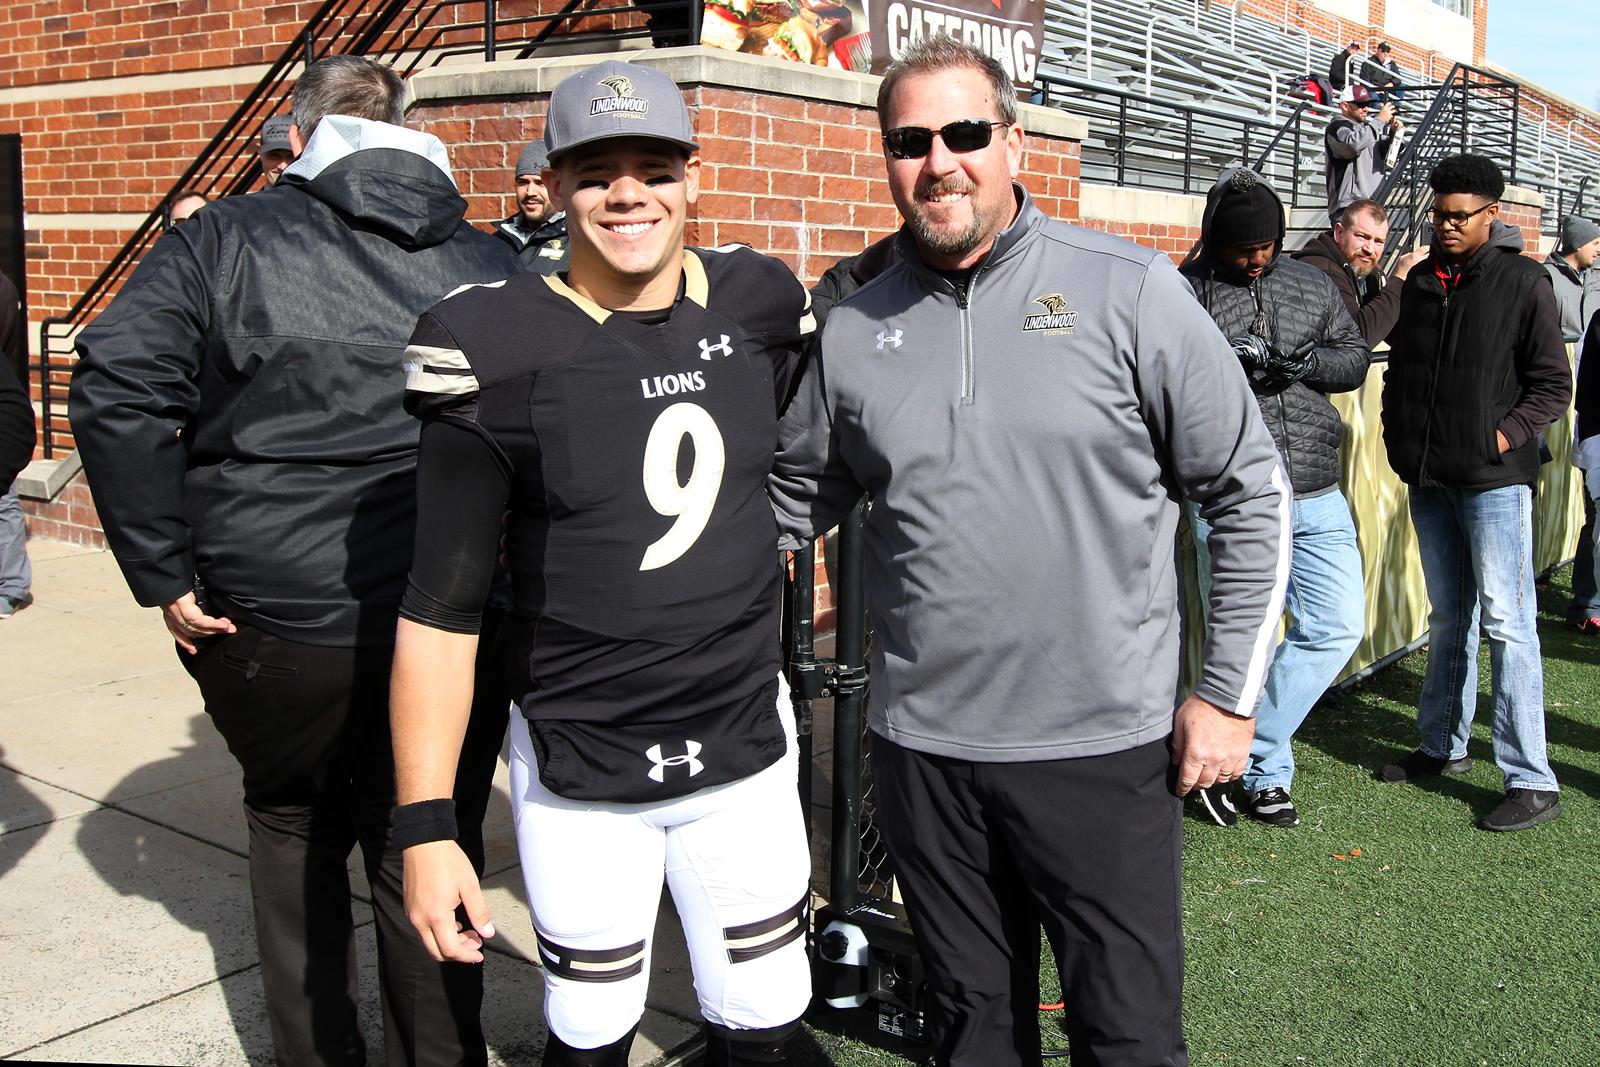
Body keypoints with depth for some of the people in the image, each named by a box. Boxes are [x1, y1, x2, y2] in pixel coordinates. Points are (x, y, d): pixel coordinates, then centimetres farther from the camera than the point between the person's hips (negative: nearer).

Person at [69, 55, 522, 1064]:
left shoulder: (225, 239, 0)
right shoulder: (491, 265, 4)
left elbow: (114, 386, -11)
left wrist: (164, 570, -7)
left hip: (272, 617, 0)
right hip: (445, 632, 0)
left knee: (293, 823, 24)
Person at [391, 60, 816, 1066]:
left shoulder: (760, 304, 0)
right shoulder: (496, 350, -12)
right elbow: (440, 609, -10)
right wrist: (426, 827, -12)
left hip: (748, 748, 3)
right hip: (579, 777, -3)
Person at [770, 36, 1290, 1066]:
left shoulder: (1131, 292, -6)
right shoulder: (852, 331, 3)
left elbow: (1252, 493, -2)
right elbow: (791, 500, 15)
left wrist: (1229, 693, -4)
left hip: (1106, 746, -3)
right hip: (922, 746, 3)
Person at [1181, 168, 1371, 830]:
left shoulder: (1311, 284, 12)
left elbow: (1355, 358, 14)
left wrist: (1309, 361, -7)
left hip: (1317, 500, 5)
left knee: (1338, 629, 3)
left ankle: (1234, 754, 14)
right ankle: (1267, 772, 23)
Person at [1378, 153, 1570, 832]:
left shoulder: (1524, 282, -5)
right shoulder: (1420, 281, 11)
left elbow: (1554, 385, -4)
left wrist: (1507, 437, -15)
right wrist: (1399, 438, 7)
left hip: (1495, 481, -6)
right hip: (1429, 482, 6)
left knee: (1507, 623, -7)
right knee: (1449, 619, 15)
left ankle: (1532, 781, -3)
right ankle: (1443, 746, 27)